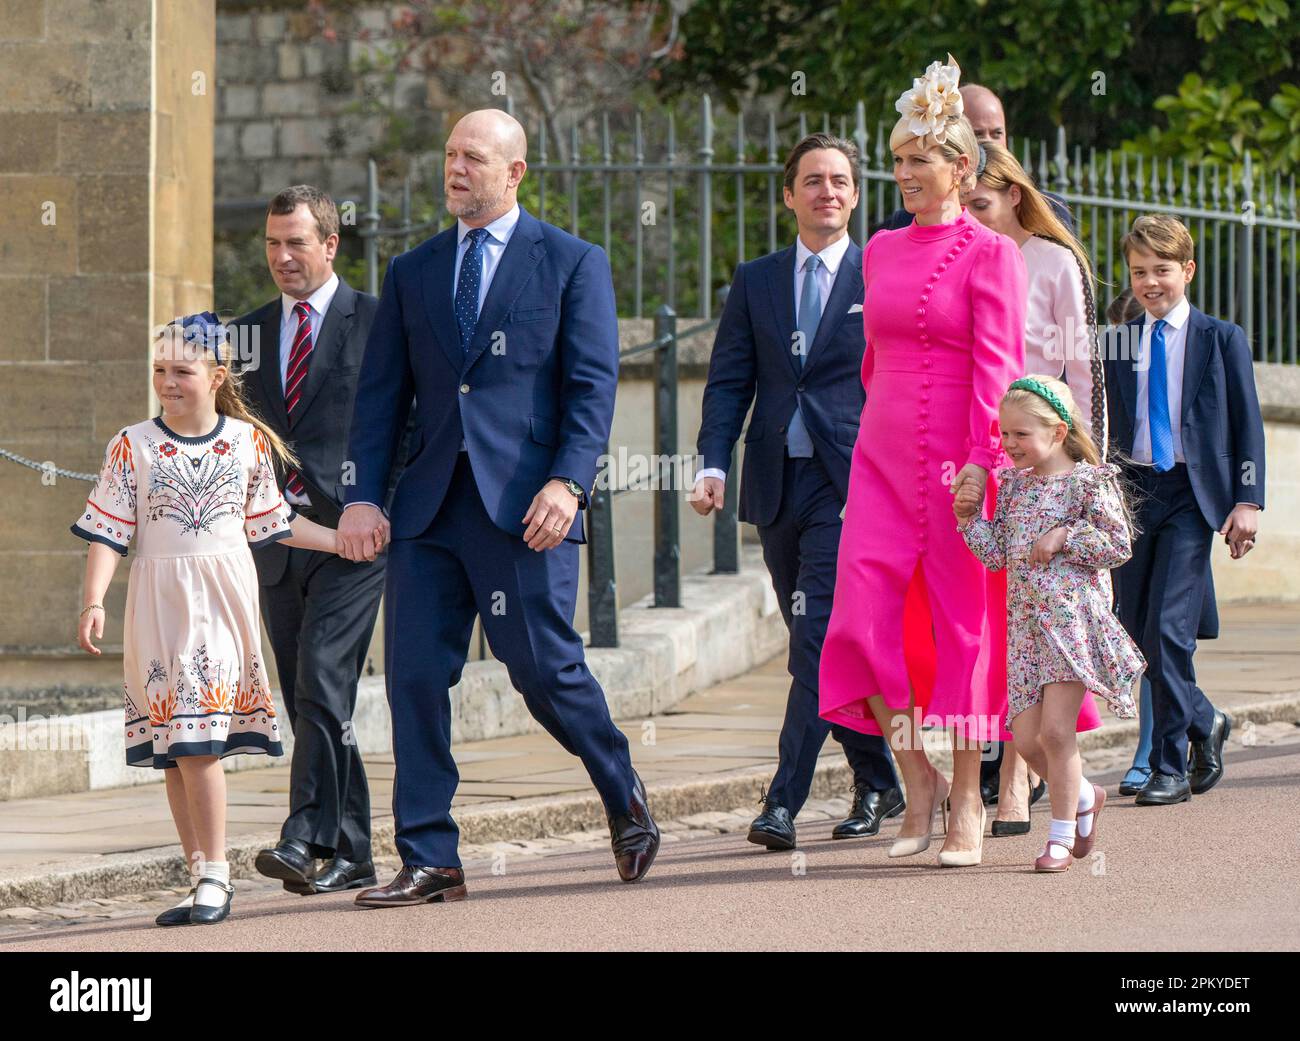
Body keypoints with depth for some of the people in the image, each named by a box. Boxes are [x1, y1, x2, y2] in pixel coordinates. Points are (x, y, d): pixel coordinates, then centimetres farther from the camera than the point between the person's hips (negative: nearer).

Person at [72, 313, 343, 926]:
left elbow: (271, 521, 17)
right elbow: (109, 532, 0)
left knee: (198, 741, -12)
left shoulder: (248, 441, 5)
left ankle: (215, 874, -6)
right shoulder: (134, 446, 2)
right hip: (160, 600, 1)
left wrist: (346, 542, 17)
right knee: (173, 751, 4)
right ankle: (202, 878, 11)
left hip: (226, 596, -1)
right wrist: (94, 603, -11)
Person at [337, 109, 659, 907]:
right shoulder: (413, 272, 17)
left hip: (524, 505, -4)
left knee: (545, 669, -6)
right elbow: (381, 393, 14)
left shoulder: (573, 264, 5)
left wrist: (568, 482, -17)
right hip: (430, 508, 4)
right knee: (414, 676, -3)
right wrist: (363, 495, 2)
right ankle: (430, 862, 2)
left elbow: (593, 385, -3)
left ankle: (624, 795, 21)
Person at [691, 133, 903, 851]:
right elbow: (728, 381, 9)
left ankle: (784, 803, -16)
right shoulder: (755, 281, 13)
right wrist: (713, 465, -5)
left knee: (817, 638, -14)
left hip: (851, 483, -5)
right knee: (819, 647, 10)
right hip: (776, 486, 5)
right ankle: (878, 783, 26)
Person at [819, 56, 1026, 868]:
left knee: (961, 620, 0)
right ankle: (917, 780, 7)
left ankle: (967, 802, 8)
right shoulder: (882, 251, 14)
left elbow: (997, 367, -10)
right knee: (864, 619, -7)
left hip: (955, 457, -5)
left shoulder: (989, 254, -4)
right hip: (882, 455, 5)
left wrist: (981, 462, -18)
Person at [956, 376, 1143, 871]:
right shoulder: (1012, 486, 14)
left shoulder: (1089, 481, -4)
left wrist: (1064, 537, -13)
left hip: (1072, 618, -6)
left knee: (1055, 729, -10)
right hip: (1025, 622, 6)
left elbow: (1118, 545, -7)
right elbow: (996, 555, 12)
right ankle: (1084, 797, 29)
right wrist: (969, 518, 0)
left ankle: (1062, 834, 2)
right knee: (1025, 737, 3)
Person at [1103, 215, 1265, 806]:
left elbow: (1247, 424, 3)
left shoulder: (1221, 339, 4)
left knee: (1168, 630, -13)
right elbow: (1104, 425, 14)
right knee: (1134, 632, 3)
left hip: (1191, 495, -4)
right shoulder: (1116, 343, 11)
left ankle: (1170, 768, -6)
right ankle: (1204, 723, 27)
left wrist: (1247, 500, -5)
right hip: (1132, 491, 4)